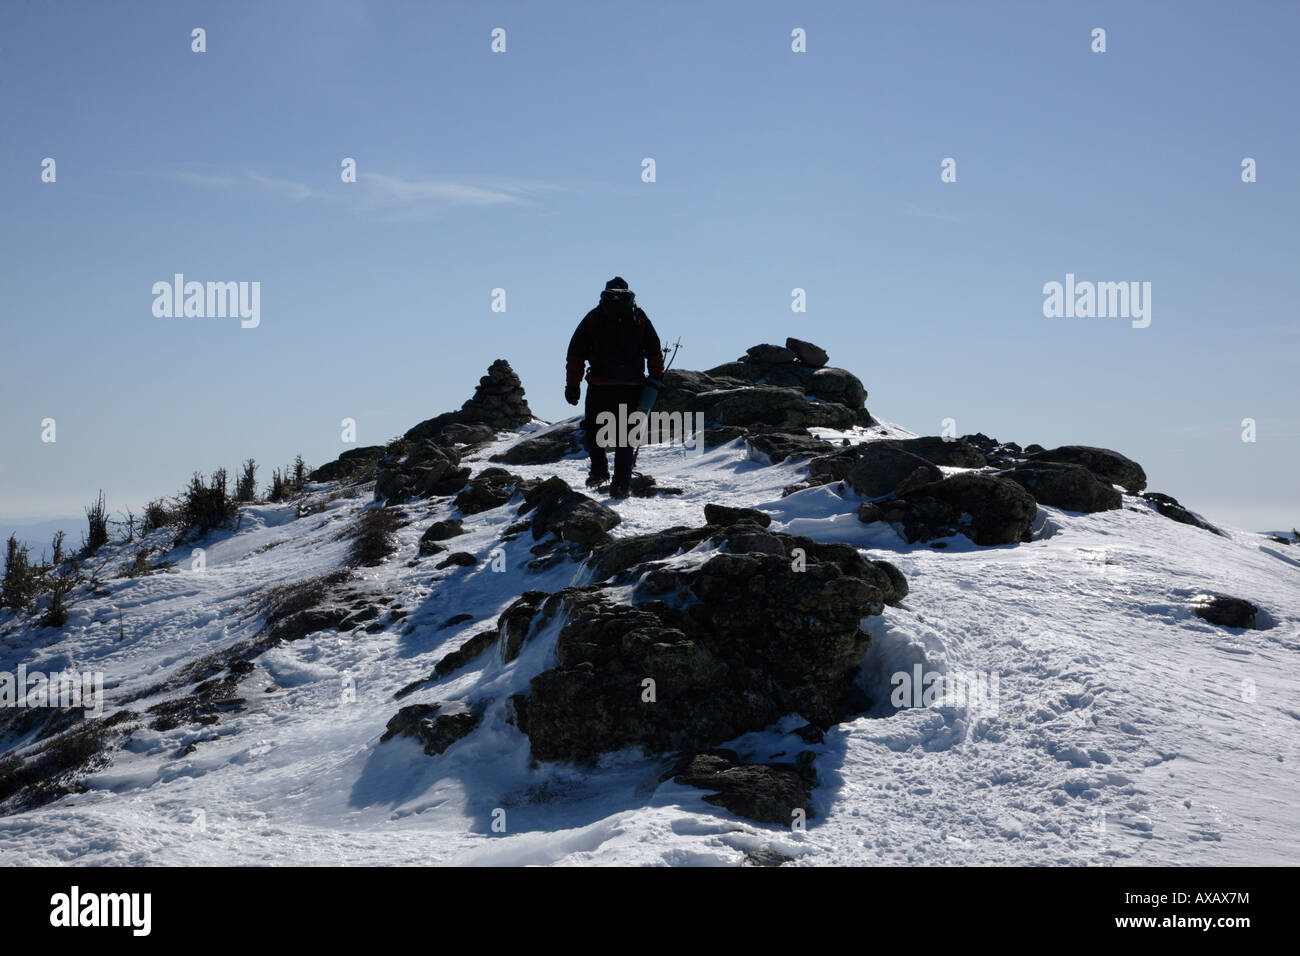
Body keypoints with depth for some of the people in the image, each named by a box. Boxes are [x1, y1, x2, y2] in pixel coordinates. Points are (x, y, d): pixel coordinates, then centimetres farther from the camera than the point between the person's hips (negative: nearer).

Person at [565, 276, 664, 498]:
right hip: (631, 387, 1)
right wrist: (657, 380, 17)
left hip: (600, 387, -1)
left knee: (593, 429, 15)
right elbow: (654, 353, 9)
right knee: (624, 434, 8)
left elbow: (576, 353, 3)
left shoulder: (593, 317, 7)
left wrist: (572, 385, 5)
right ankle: (622, 484, 3)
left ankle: (599, 470, -2)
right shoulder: (640, 317, 10)